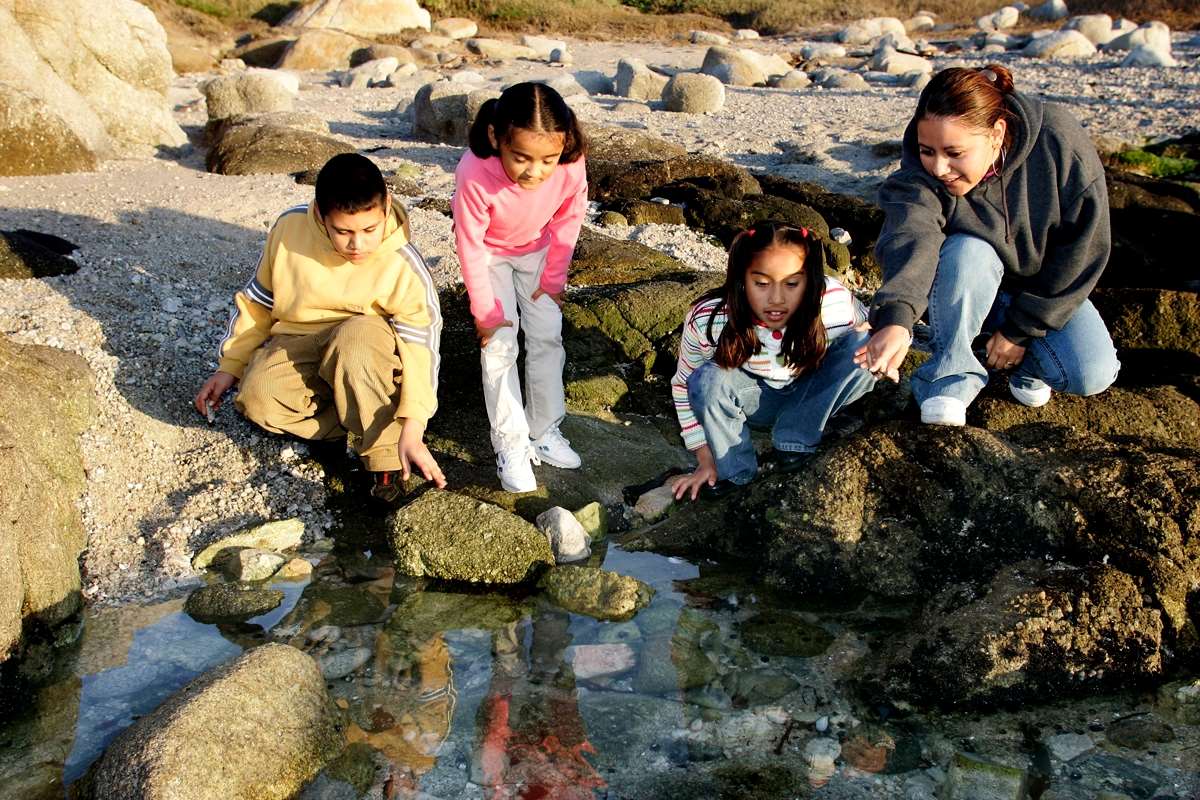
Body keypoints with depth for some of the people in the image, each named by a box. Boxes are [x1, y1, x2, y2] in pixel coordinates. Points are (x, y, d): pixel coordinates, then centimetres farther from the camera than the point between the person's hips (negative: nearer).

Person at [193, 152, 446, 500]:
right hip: (297, 344, 3)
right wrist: (229, 367, 5)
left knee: (357, 335, -39)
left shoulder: (403, 266, -20)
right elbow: (257, 301, 4)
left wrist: (412, 429, -31)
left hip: (364, 355, -2)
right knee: (259, 397, -30)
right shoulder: (290, 227, -11)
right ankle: (367, 425, -13)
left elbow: (420, 347, -21)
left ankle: (384, 451, -24)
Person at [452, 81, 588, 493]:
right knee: (499, 341, -9)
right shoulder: (475, 174, -42)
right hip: (490, 252, -2)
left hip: (538, 249, 3)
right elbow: (471, 247, -28)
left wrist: (553, 279, -5)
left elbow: (567, 222, -13)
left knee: (547, 336, 2)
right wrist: (486, 311, -20)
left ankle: (545, 431, 17)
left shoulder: (572, 168, -35)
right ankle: (510, 445, -1)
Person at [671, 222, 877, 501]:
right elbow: (684, 386, -13)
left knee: (860, 346, -25)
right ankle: (732, 468, -6)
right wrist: (706, 461, -11)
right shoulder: (707, 321, -31)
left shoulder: (836, 306, -31)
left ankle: (796, 439, -11)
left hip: (812, 396, 1)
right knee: (709, 380, -31)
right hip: (757, 401, -1)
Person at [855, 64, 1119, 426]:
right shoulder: (921, 167, -26)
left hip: (1046, 289, 0)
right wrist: (895, 317, -65)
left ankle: (1026, 360, 7)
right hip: (965, 292, 0)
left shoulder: (1060, 144, -25)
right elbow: (911, 235, -46)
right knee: (966, 252, -35)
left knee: (1091, 375, -24)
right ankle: (952, 378, -19)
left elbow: (1082, 251, -18)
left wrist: (1022, 330, -18)